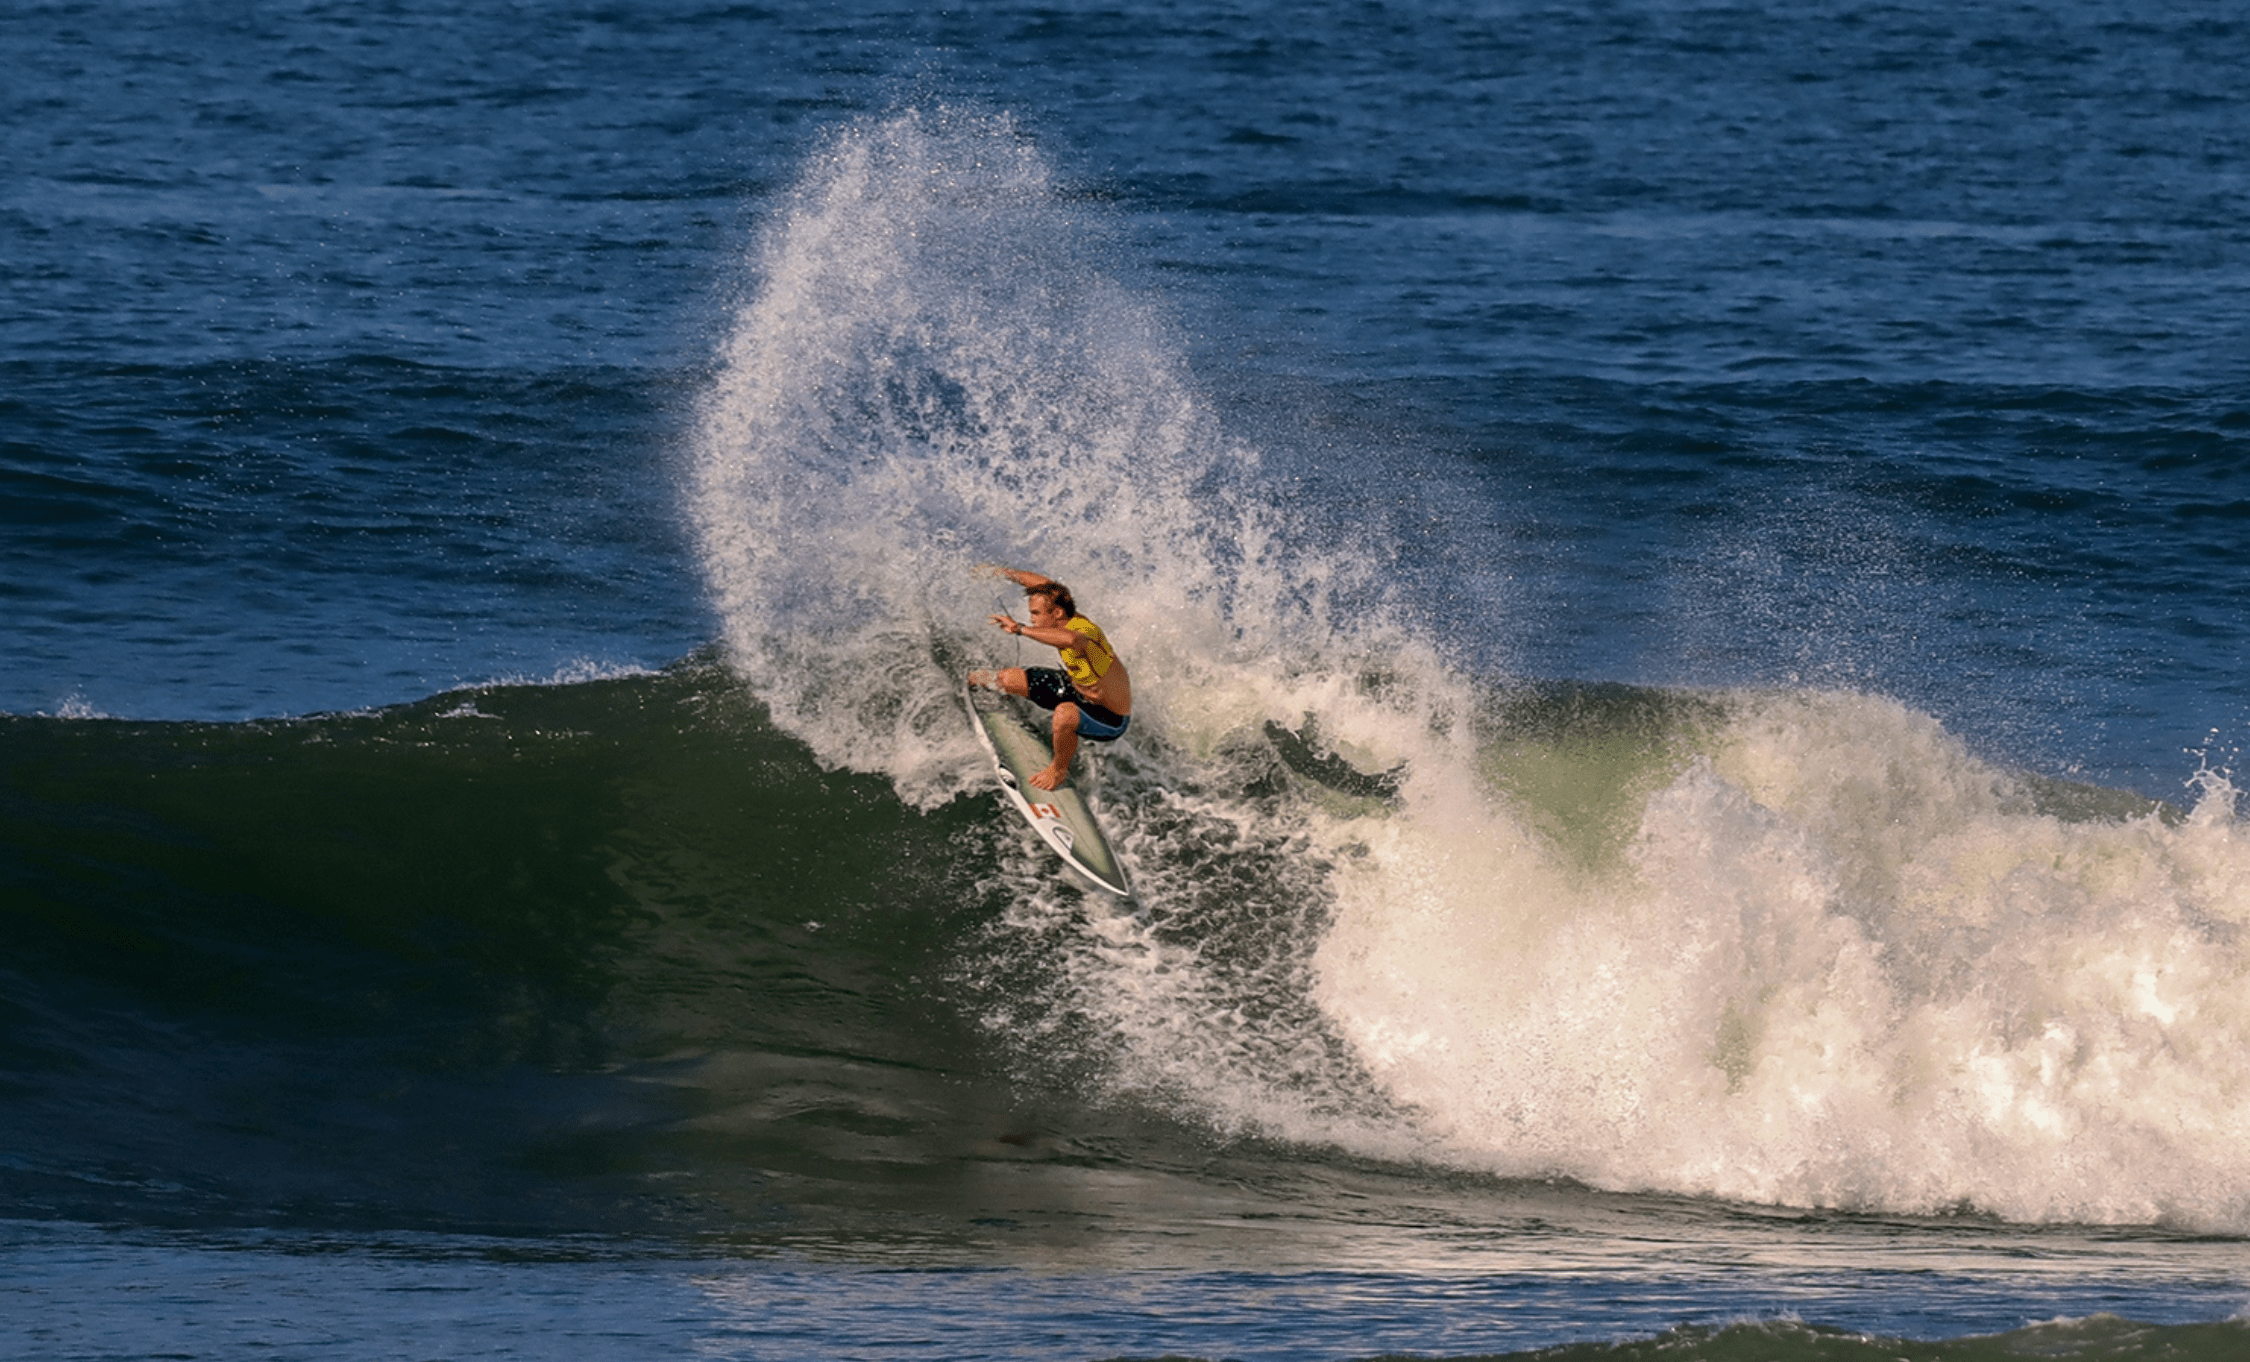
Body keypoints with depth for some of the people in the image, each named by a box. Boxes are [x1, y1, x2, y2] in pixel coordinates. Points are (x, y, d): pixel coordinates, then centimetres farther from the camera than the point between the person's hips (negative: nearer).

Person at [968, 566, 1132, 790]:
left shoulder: (1085, 630, -37)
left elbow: (1071, 639, -65)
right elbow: (1045, 584, 11)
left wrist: (1020, 629, -56)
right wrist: (1001, 572, 17)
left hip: (1110, 720, -8)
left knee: (1064, 713, -40)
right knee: (1010, 679, 11)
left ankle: (1059, 770, -9)